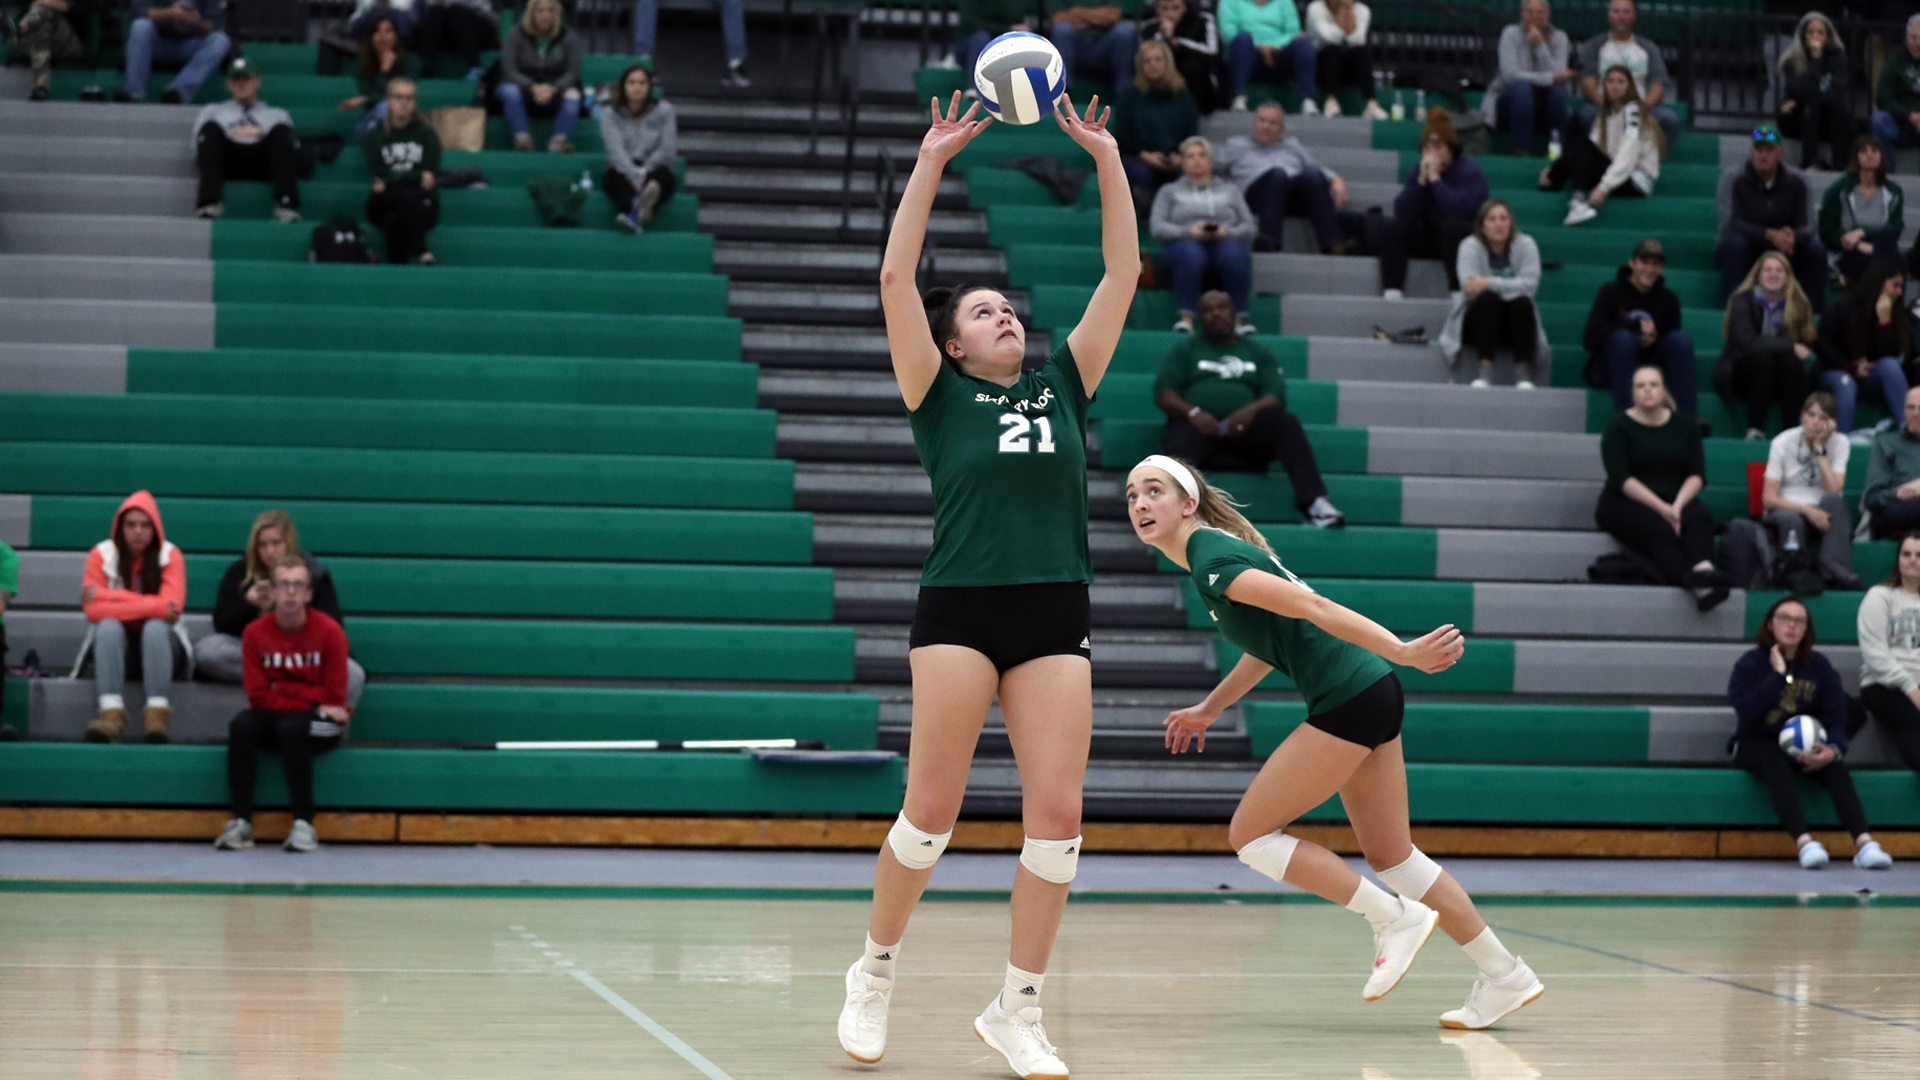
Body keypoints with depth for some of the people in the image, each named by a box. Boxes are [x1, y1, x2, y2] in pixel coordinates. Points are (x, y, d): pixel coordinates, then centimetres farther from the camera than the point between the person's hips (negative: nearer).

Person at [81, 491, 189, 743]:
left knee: (155, 627, -32)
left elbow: (171, 608, -20)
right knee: (108, 626, -31)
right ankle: (112, 712, -49)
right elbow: (93, 610, -16)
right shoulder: (101, 555, -4)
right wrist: (152, 607, -22)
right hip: (112, 646, 1)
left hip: (160, 644, -1)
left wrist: (108, 596, -20)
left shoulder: (171, 556, -6)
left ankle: (158, 713, -48)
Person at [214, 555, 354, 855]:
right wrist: (312, 703, -16)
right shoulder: (256, 633, -5)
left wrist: (283, 688, -14)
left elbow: (334, 695, -13)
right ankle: (241, 823, -29)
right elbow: (258, 696, -9)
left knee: (291, 728, -35)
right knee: (241, 726, -28)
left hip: (320, 727, -3)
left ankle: (304, 825, -30)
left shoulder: (329, 632, -12)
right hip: (275, 718, 3)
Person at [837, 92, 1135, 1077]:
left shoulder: (1063, 387, 16)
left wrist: (1107, 158, 9)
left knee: (1056, 817, -5)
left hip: (1056, 617, 3)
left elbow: (1122, 274, 14)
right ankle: (875, 972, 18)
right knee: (931, 814, -3)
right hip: (958, 613, -3)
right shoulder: (940, 396, 8)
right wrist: (931, 163, -3)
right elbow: (896, 278, -2)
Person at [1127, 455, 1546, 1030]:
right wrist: (1210, 708, 35)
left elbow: (1310, 606, -22)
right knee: (1390, 856, 15)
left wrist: (1403, 653, -30)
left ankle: (1394, 917, 2)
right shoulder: (1213, 550, 16)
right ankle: (1504, 976, 18)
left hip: (1347, 701, -10)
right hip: (1372, 692, 10)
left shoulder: (1212, 561, -13)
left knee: (1251, 834, 0)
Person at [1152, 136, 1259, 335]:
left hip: (1223, 242, 1)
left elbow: (1250, 227, 14)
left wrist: (1227, 232, -9)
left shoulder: (1230, 191, 28)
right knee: (1191, 254, -40)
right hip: (1186, 242, -1)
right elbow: (1156, 227, 8)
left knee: (1235, 254, -37)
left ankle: (1240, 319, -39)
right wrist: (1188, 231, -11)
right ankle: (1186, 319, -46)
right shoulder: (1169, 192, 25)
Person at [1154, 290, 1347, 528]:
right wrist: (1192, 412, -16)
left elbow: (1276, 396, 9)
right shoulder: (1184, 350, 22)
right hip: (1197, 427, -1)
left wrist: (1252, 410, -16)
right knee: (1182, 440, -37)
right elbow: (1163, 393, 7)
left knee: (1287, 423, -28)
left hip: (1244, 430, 1)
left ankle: (1313, 502, -43)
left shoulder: (1258, 353, 24)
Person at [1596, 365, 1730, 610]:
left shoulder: (1684, 426, 13)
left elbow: (1697, 475, 3)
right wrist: (1661, 508, -21)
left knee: (1700, 516, -30)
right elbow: (1621, 478, -10)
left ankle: (1703, 569, -60)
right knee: (1659, 529, -34)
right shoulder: (1619, 427, 1)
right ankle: (1696, 588, -56)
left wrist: (1678, 504, -18)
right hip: (1623, 504, -3)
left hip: (1674, 502, 3)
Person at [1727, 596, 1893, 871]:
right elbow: (1745, 709, -20)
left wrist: (1833, 749, -25)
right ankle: (1804, 842, -53)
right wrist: (1778, 674, -18)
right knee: (1775, 762, -37)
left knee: (1835, 766, -28)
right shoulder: (1750, 663, -3)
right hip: (1757, 743, -3)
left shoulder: (1819, 667, 5)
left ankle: (1864, 844, -43)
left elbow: (1836, 715, -4)